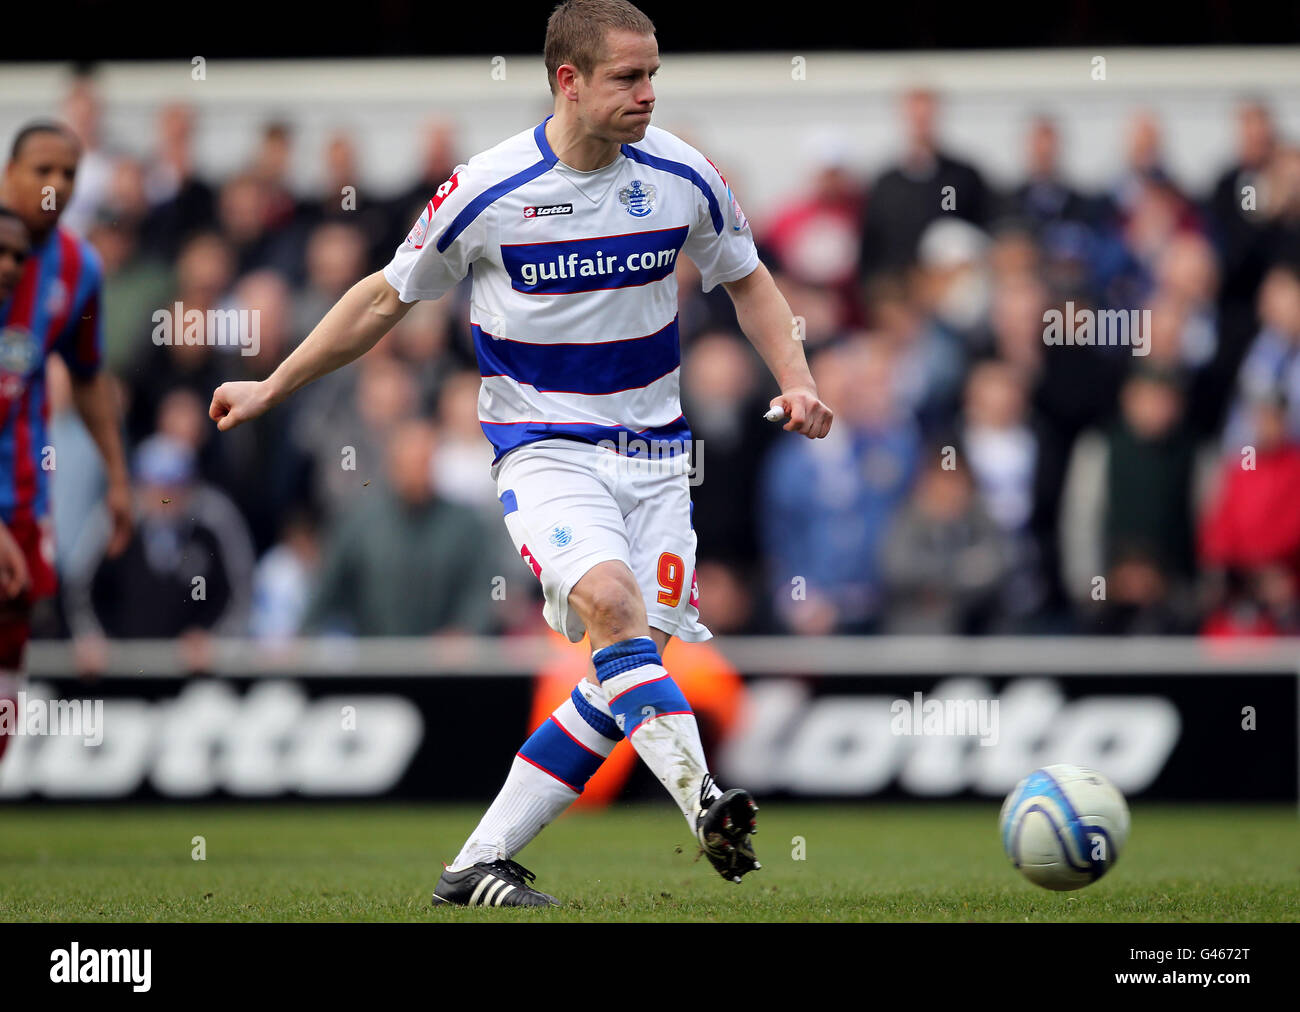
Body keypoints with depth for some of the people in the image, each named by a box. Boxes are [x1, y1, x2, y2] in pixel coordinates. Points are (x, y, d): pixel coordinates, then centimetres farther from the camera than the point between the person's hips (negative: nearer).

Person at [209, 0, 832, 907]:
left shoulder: (684, 176, -1)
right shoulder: (488, 189, -8)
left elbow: (747, 278, 17)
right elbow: (389, 297, 6)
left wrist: (796, 382, 1)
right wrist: (272, 388, 10)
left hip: (653, 450, 3)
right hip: (542, 448, -3)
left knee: (630, 673, -7)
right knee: (609, 598, -31)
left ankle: (479, 865, 0)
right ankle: (704, 805, -42)